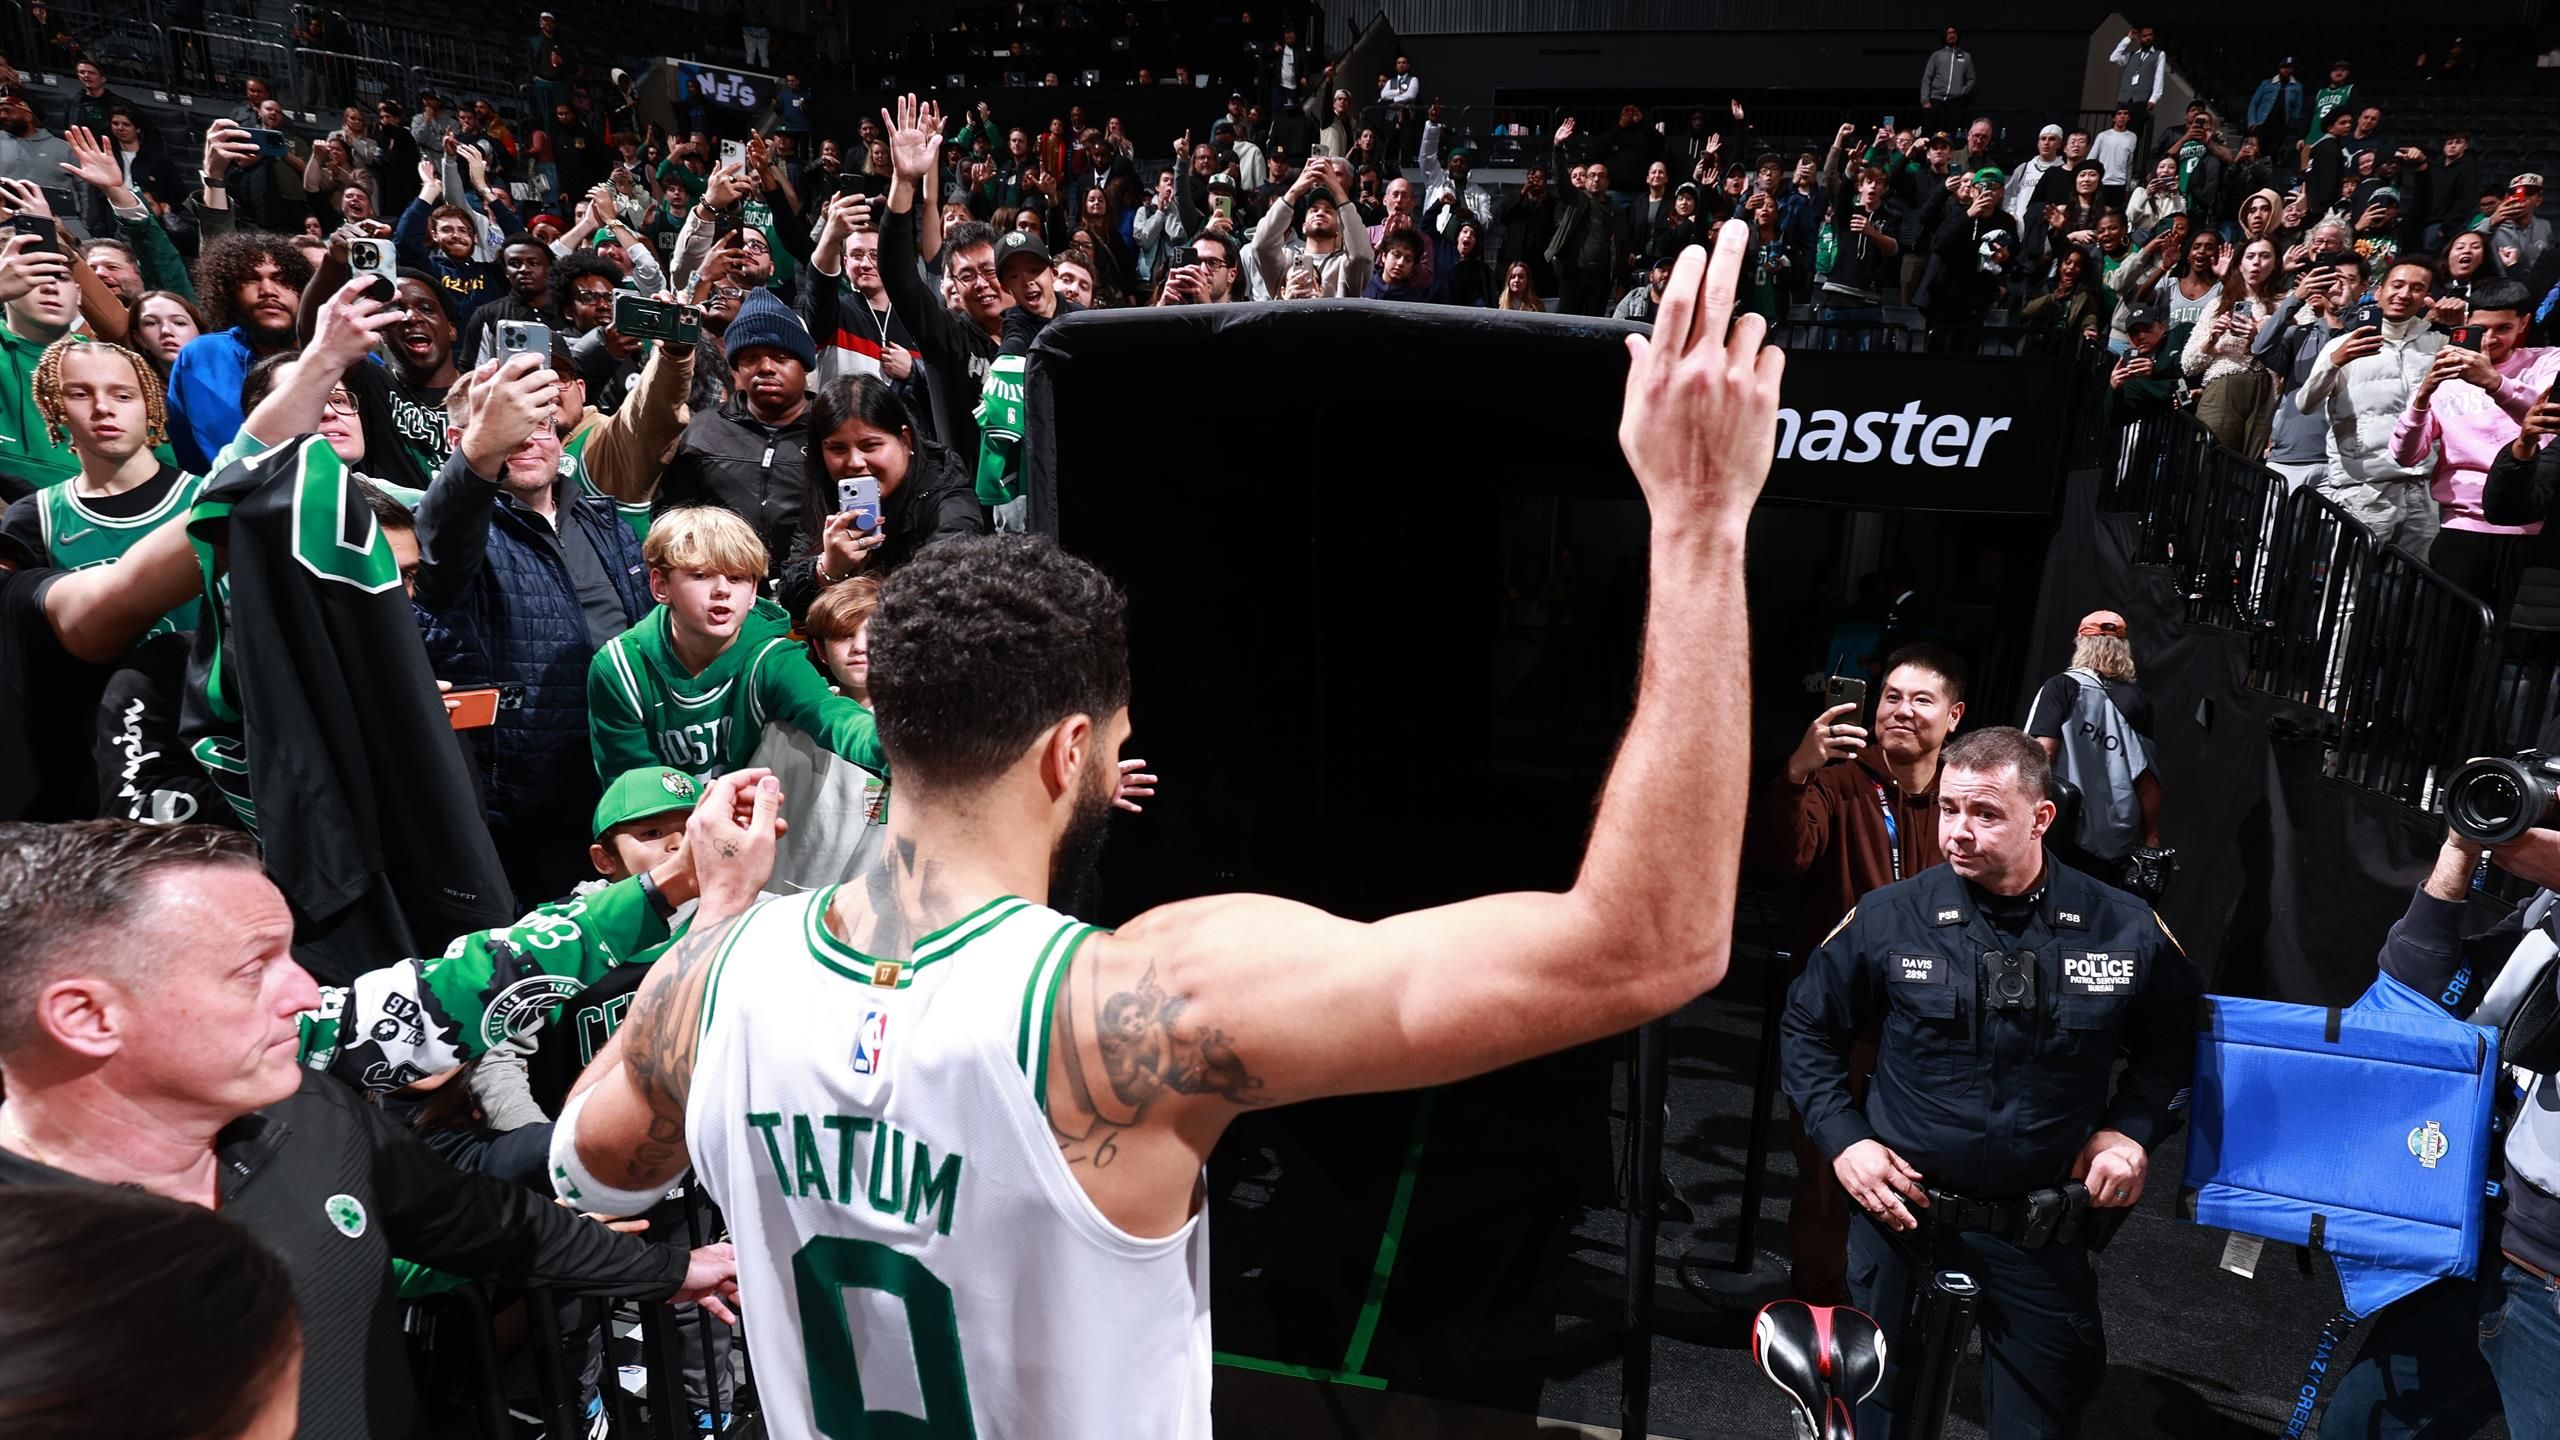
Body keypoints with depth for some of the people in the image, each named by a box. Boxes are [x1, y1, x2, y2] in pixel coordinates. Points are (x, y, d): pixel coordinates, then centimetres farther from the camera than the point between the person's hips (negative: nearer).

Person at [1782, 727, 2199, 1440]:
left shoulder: (2127, 931, -7)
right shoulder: (1888, 918, -10)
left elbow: (2169, 1045, 10)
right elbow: (1807, 1028, 2)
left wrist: (2133, 1129, -6)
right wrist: (1843, 1140, -6)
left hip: (2042, 1237, 1)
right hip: (1901, 1212, 0)